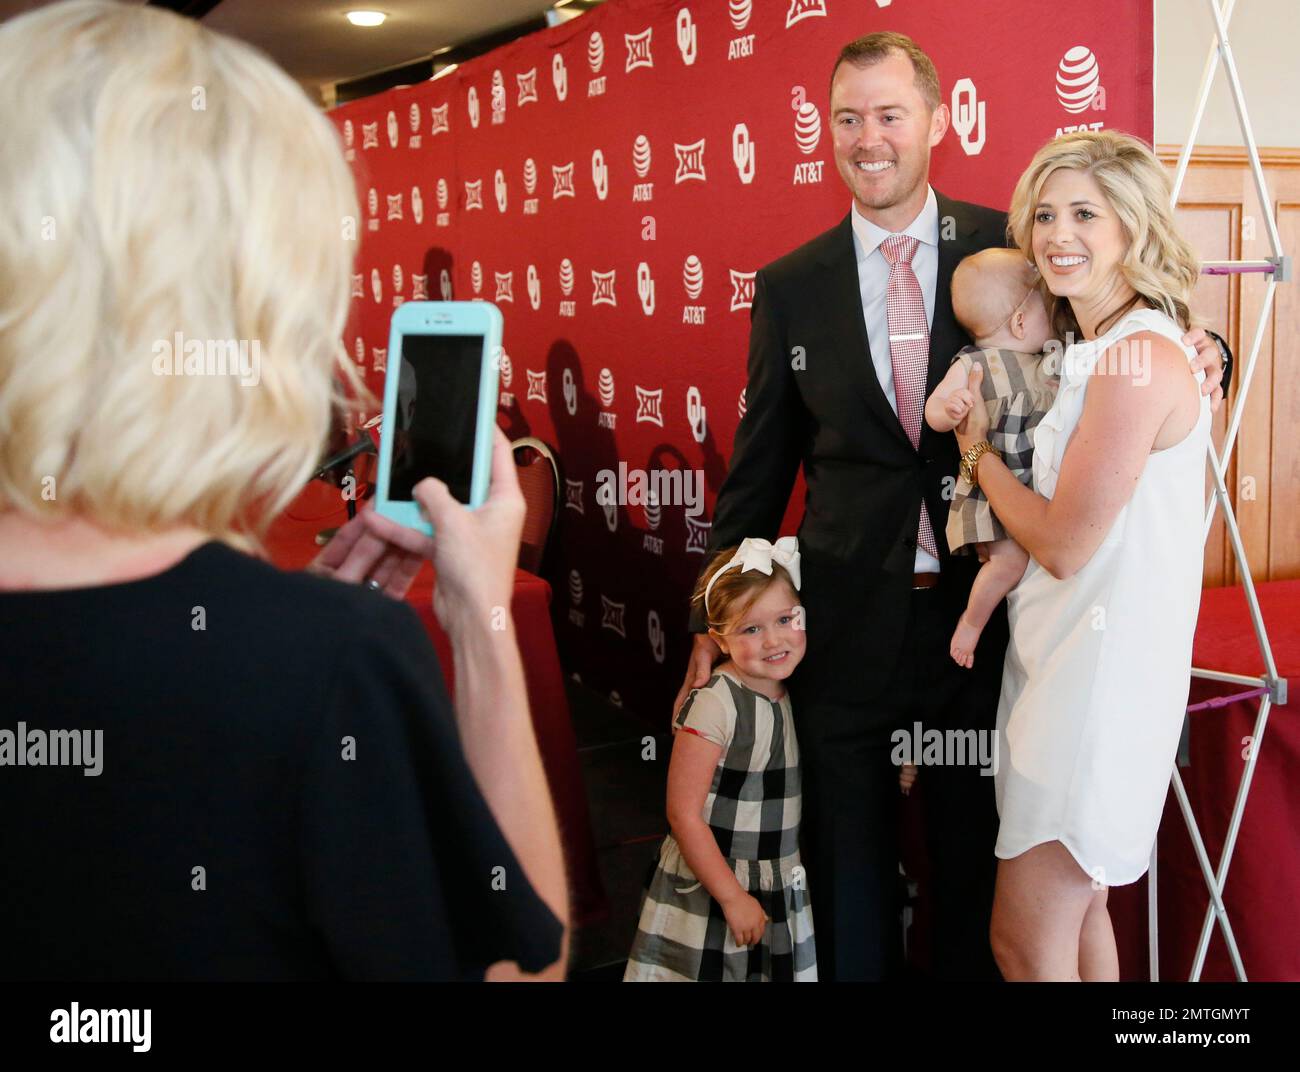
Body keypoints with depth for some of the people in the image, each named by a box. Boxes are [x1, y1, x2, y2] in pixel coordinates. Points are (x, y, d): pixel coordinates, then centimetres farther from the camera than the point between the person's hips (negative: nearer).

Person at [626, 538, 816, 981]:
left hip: (782, 890, 6)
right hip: (708, 894, -6)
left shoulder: (795, 692, 2)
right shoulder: (715, 704, -19)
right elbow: (683, 815, -18)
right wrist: (733, 897, -15)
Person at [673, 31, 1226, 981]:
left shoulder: (1010, 250, -2)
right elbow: (759, 468, 6)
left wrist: (1193, 355, -15)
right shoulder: (791, 286, 2)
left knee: (977, 858, 16)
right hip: (848, 618, 1)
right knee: (850, 872, 15)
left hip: (982, 608, 0)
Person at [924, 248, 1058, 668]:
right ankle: (970, 622, 4)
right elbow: (933, 413, -6)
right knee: (1010, 559, -20)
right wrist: (948, 407, -31)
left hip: (1041, 491, 7)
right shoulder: (973, 365, -11)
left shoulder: (1052, 361, 7)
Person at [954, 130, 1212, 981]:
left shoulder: (1139, 358, -20)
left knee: (1025, 939, 0)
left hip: (1100, 670, -10)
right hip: (1070, 656, 10)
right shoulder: (1099, 347, 11)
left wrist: (977, 446, -6)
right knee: (1078, 909, 22)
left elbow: (1063, 545, -18)